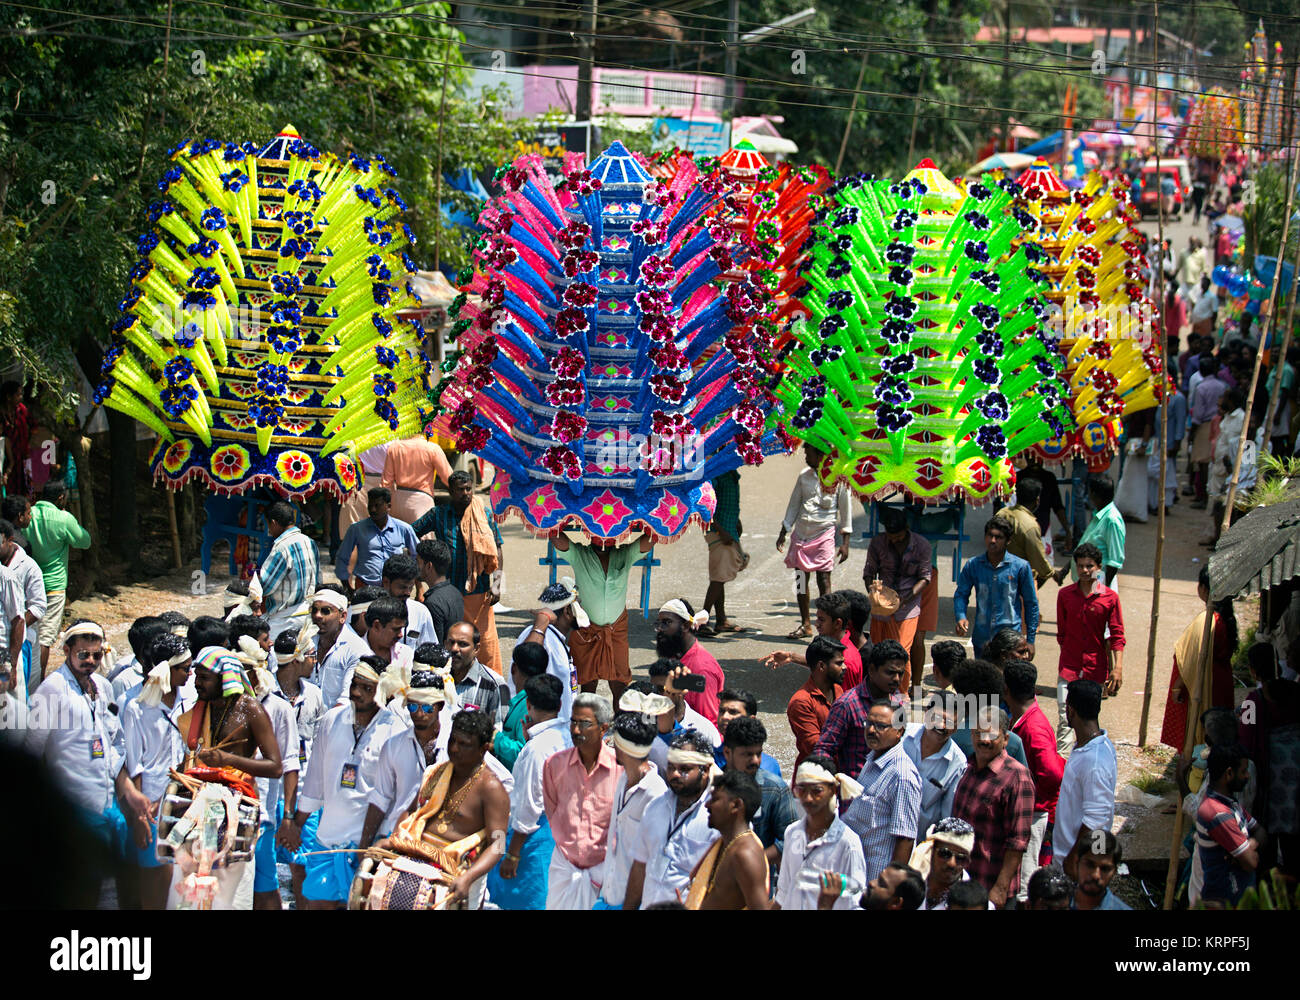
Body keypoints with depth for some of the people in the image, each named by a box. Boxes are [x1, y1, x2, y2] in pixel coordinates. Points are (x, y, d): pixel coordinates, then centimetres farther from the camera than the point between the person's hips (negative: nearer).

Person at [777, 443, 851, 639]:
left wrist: (845, 542, -3)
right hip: (801, 533, 5)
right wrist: (784, 533, 13)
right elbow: (794, 505, 16)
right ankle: (805, 625, 16)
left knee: (823, 579, -9)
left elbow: (845, 511, 0)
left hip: (824, 533, -5)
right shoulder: (804, 476, 9)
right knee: (800, 579, 6)